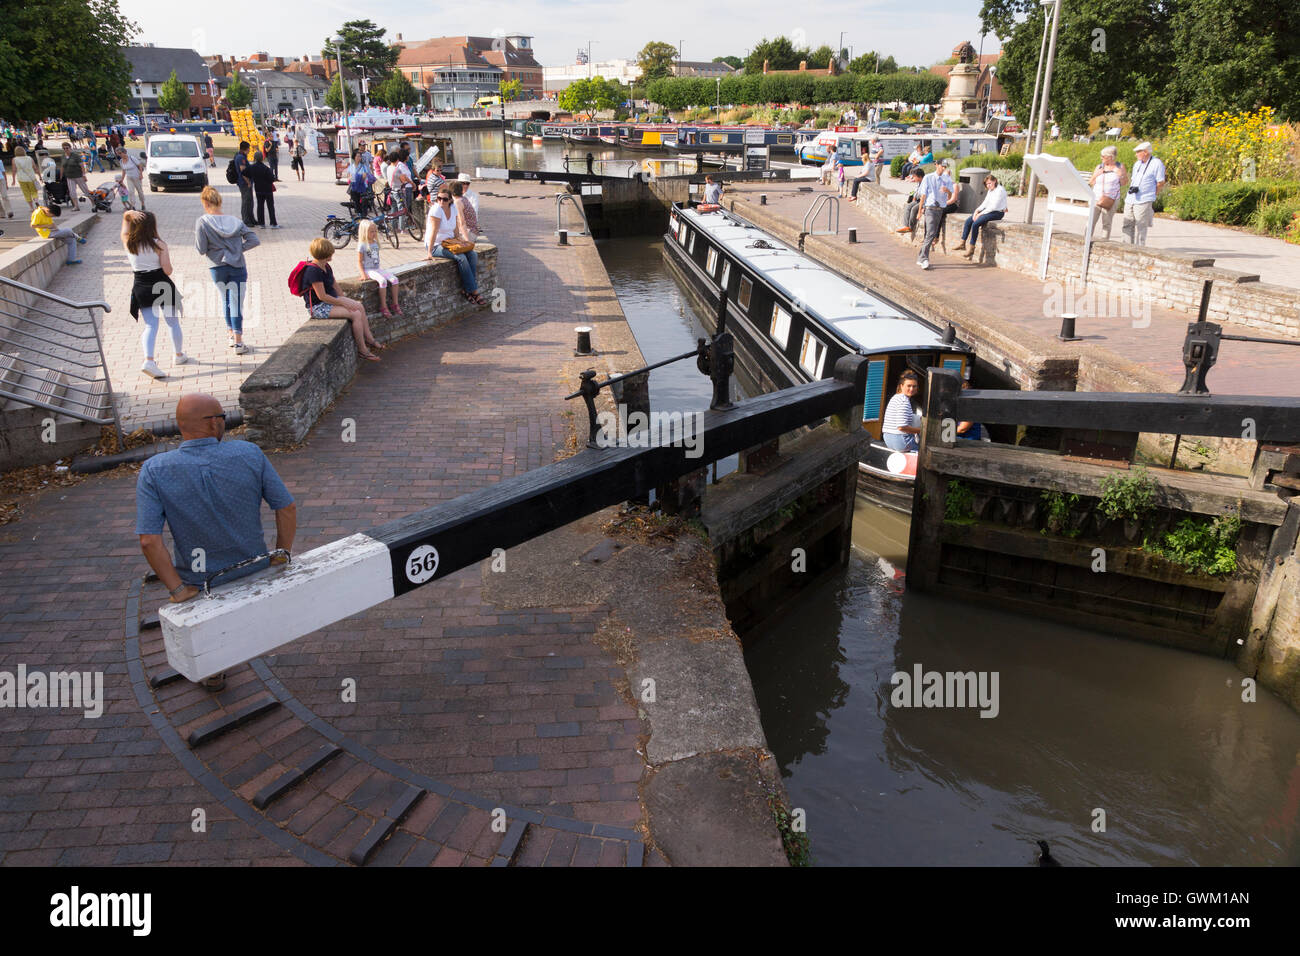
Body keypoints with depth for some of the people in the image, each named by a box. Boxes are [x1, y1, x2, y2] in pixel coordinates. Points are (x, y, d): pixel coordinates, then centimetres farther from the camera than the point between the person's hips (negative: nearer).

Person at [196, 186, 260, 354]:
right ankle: (238, 341, -3)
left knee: (225, 301, 20)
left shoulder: (202, 222, -8)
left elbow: (202, 250, -7)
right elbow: (255, 240, -3)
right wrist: (239, 249, 3)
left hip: (217, 268, 0)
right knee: (236, 303, 1)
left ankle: (231, 333, 28)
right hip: (238, 267, 0)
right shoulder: (235, 221, -1)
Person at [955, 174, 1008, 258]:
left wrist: (980, 214, -18)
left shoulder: (1000, 190, -15)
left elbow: (993, 207, -20)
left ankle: (972, 248, -19)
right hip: (988, 210, 9)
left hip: (997, 212, -9)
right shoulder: (990, 190, 14)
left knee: (975, 224, -26)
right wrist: (977, 211, -4)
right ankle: (962, 243, -3)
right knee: (968, 222, -4)